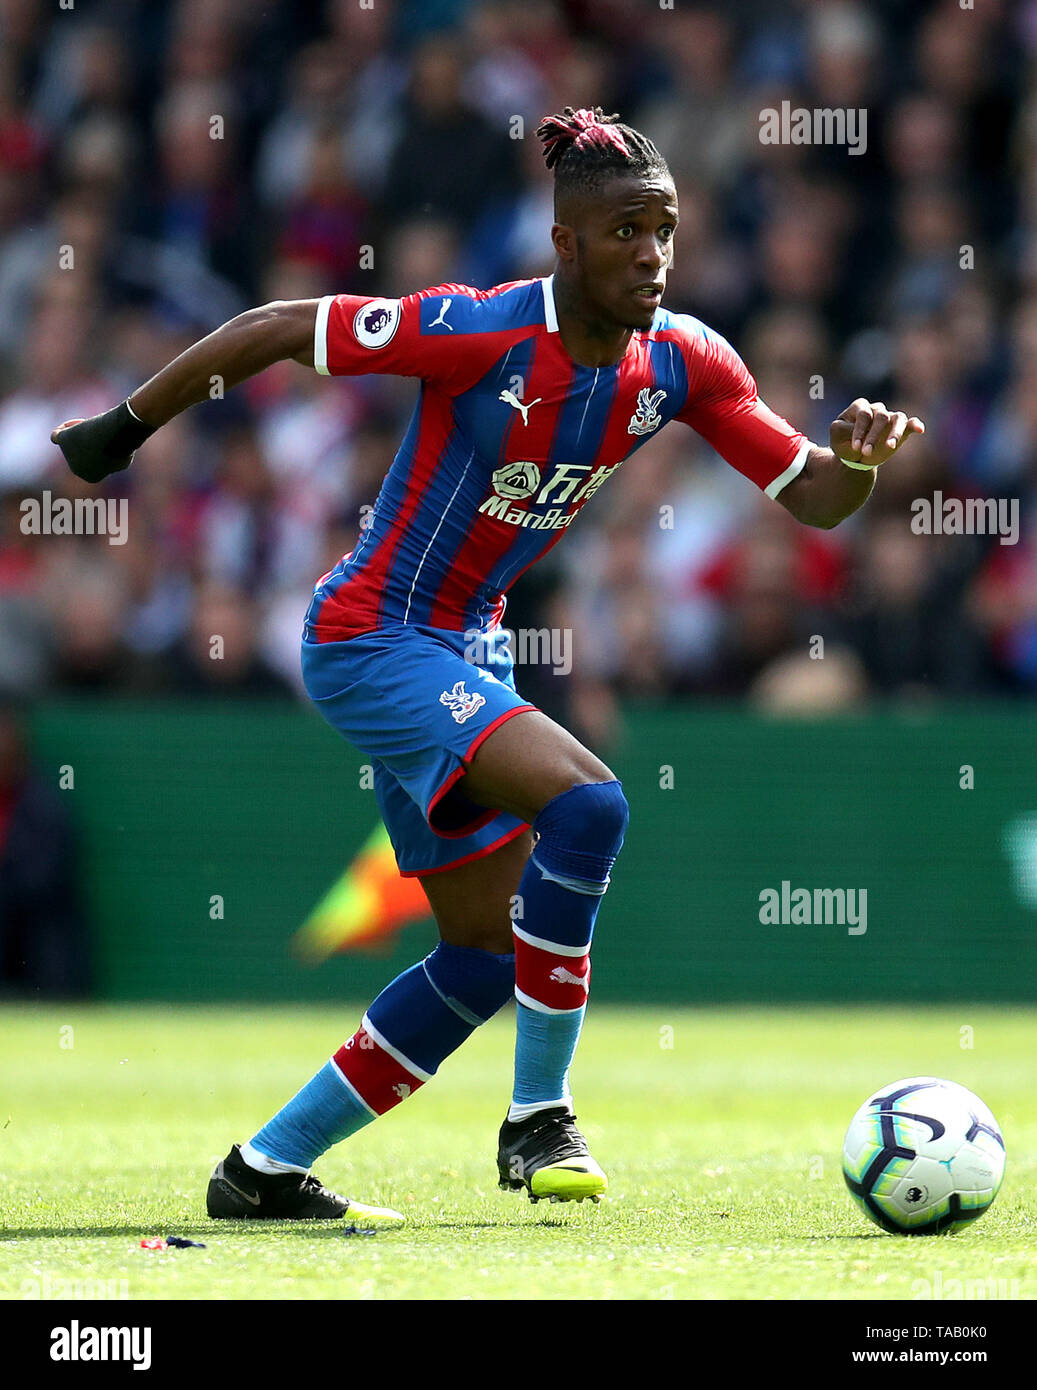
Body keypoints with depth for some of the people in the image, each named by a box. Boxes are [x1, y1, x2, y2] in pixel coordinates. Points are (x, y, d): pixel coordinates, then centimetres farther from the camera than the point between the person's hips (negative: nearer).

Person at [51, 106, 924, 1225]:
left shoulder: (681, 362, -4)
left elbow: (812, 499, 1)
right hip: (371, 638, -8)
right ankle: (537, 1119, -15)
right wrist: (125, 429, -9)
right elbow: (273, 330, -15)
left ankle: (265, 1169, 18)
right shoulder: (482, 331, -22)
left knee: (489, 952, 8)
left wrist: (858, 456, -21)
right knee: (585, 804, -27)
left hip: (464, 652, 8)